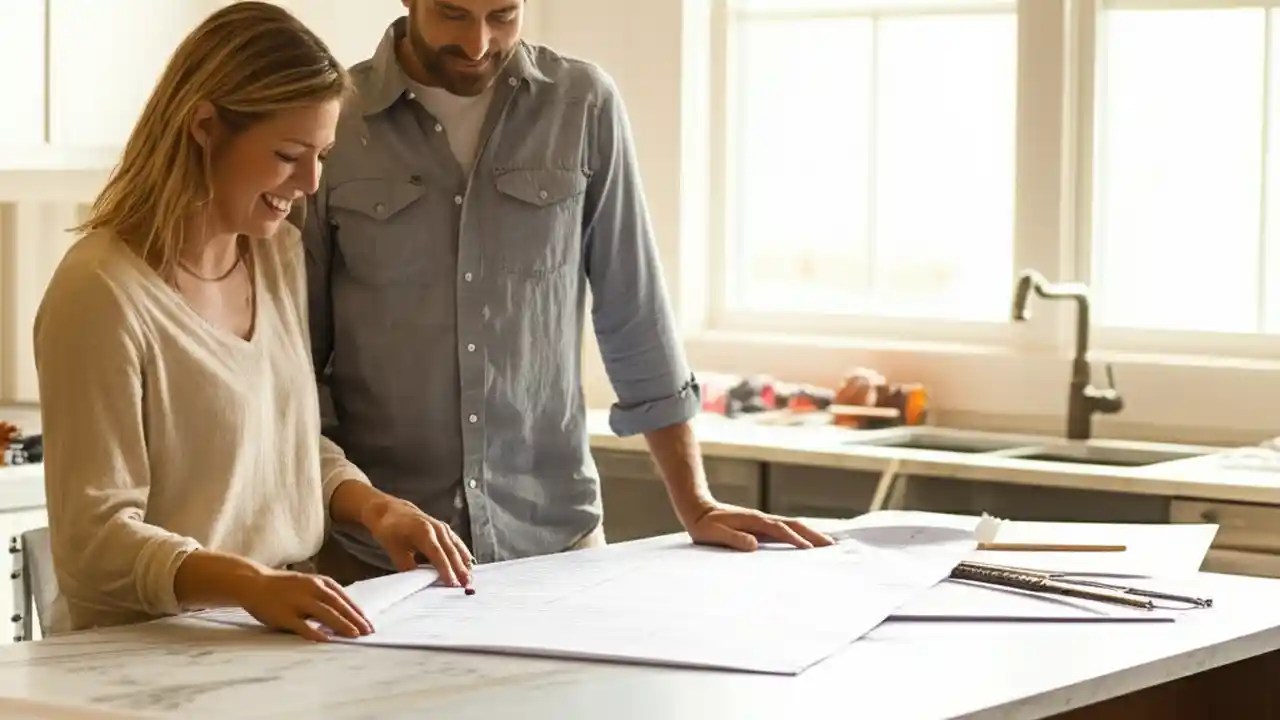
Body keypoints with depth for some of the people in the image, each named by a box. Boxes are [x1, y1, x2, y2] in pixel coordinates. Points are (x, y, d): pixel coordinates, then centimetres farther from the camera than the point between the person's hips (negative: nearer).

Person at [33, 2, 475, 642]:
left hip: (284, 642, 7)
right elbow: (95, 539, -16)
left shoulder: (281, 253, 10)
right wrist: (249, 584, -30)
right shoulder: (102, 291, -14)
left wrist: (372, 507, 3)